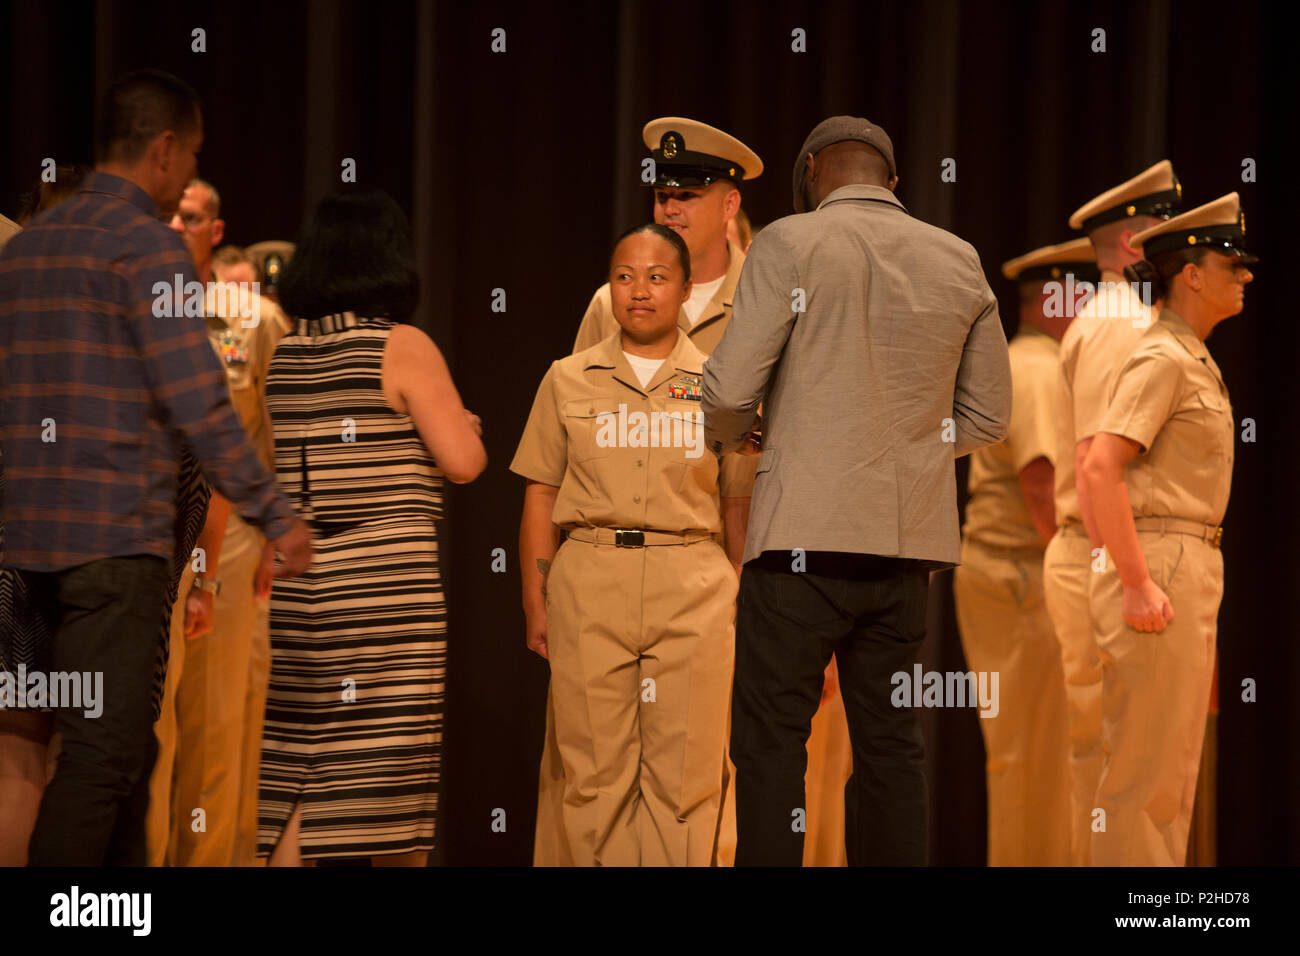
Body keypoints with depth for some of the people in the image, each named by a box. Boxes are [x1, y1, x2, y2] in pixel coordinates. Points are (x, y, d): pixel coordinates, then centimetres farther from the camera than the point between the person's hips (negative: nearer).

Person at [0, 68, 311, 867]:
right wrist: (277, 517, -11)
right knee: (104, 752, -8)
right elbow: (198, 403, -16)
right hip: (118, 537, -8)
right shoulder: (146, 244, -9)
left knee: (126, 746, 15)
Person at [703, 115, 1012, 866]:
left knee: (772, 739, -1)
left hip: (808, 530, -5)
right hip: (910, 537, 5)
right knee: (890, 740, 9)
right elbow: (987, 416, 14)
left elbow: (731, 387, -8)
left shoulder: (791, 245, -4)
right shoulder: (960, 262, 10)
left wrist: (728, 435, 13)